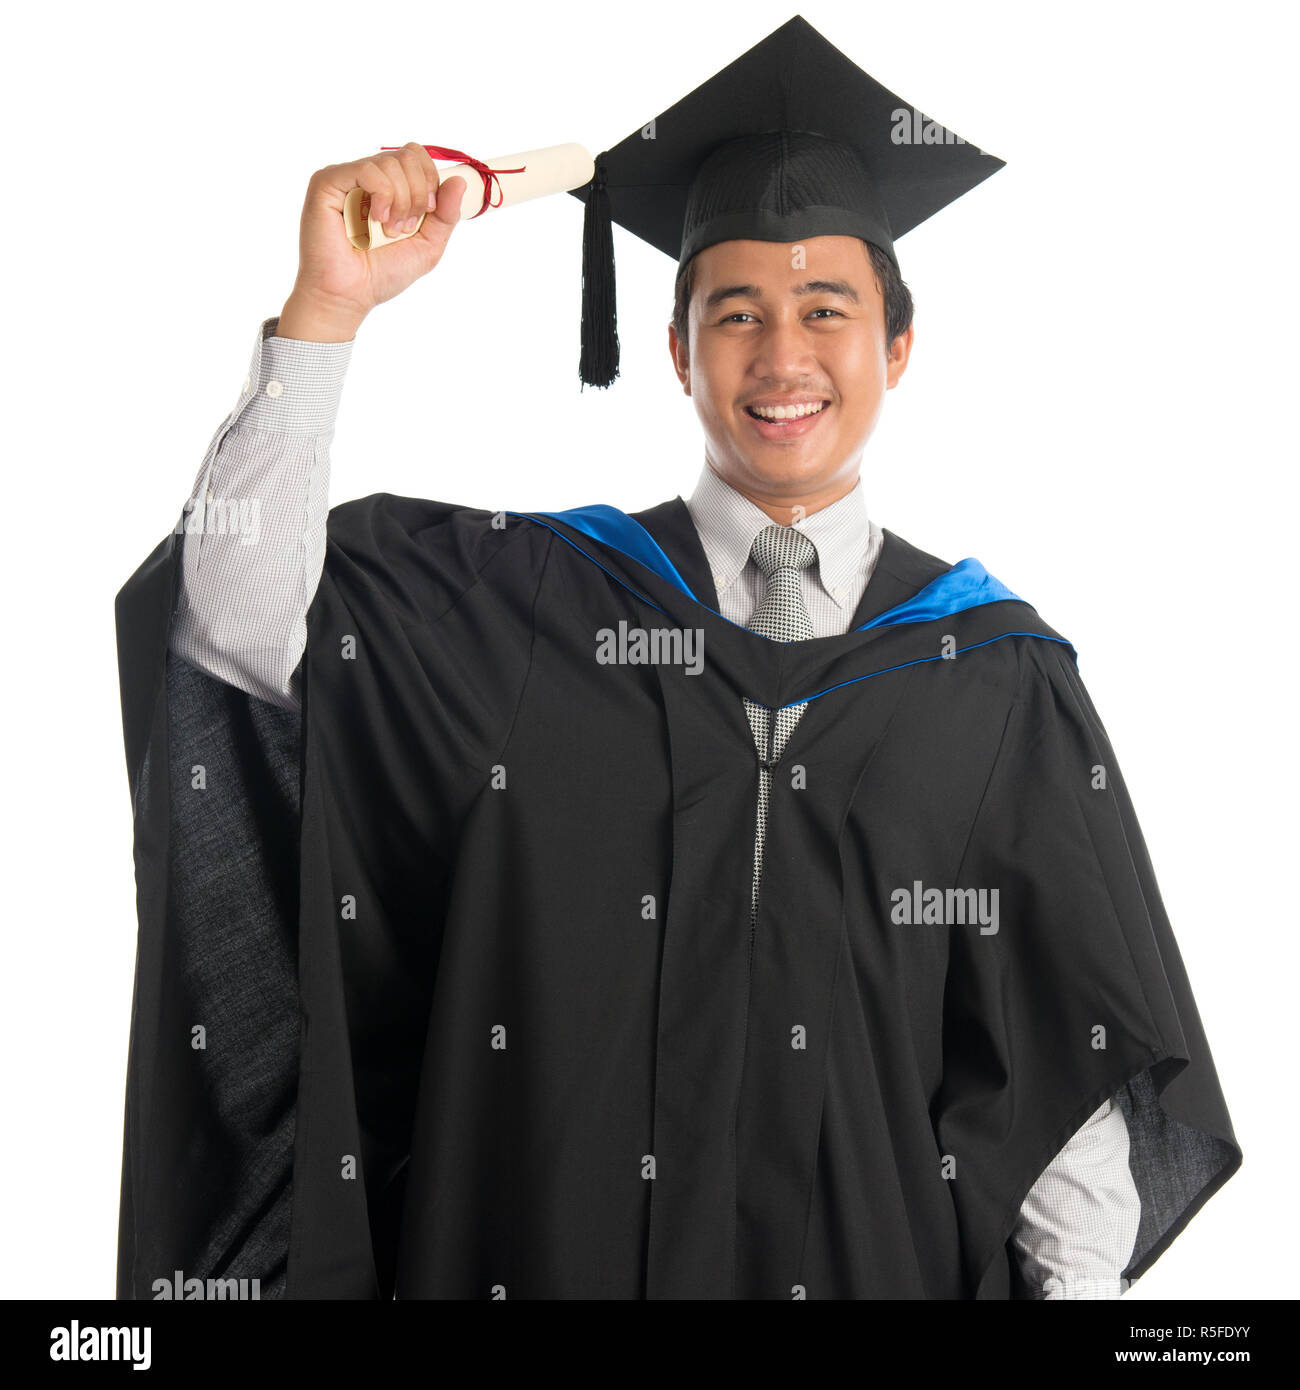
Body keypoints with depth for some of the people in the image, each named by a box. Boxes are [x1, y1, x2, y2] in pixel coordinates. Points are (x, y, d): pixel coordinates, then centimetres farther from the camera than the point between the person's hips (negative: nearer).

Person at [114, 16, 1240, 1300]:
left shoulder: (998, 675, -1)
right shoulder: (515, 601, -2)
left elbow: (1087, 1041, 2)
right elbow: (240, 617, -14)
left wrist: (1079, 1275, -5)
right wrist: (329, 305, -21)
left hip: (891, 1258, 1)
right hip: (547, 1251, 0)